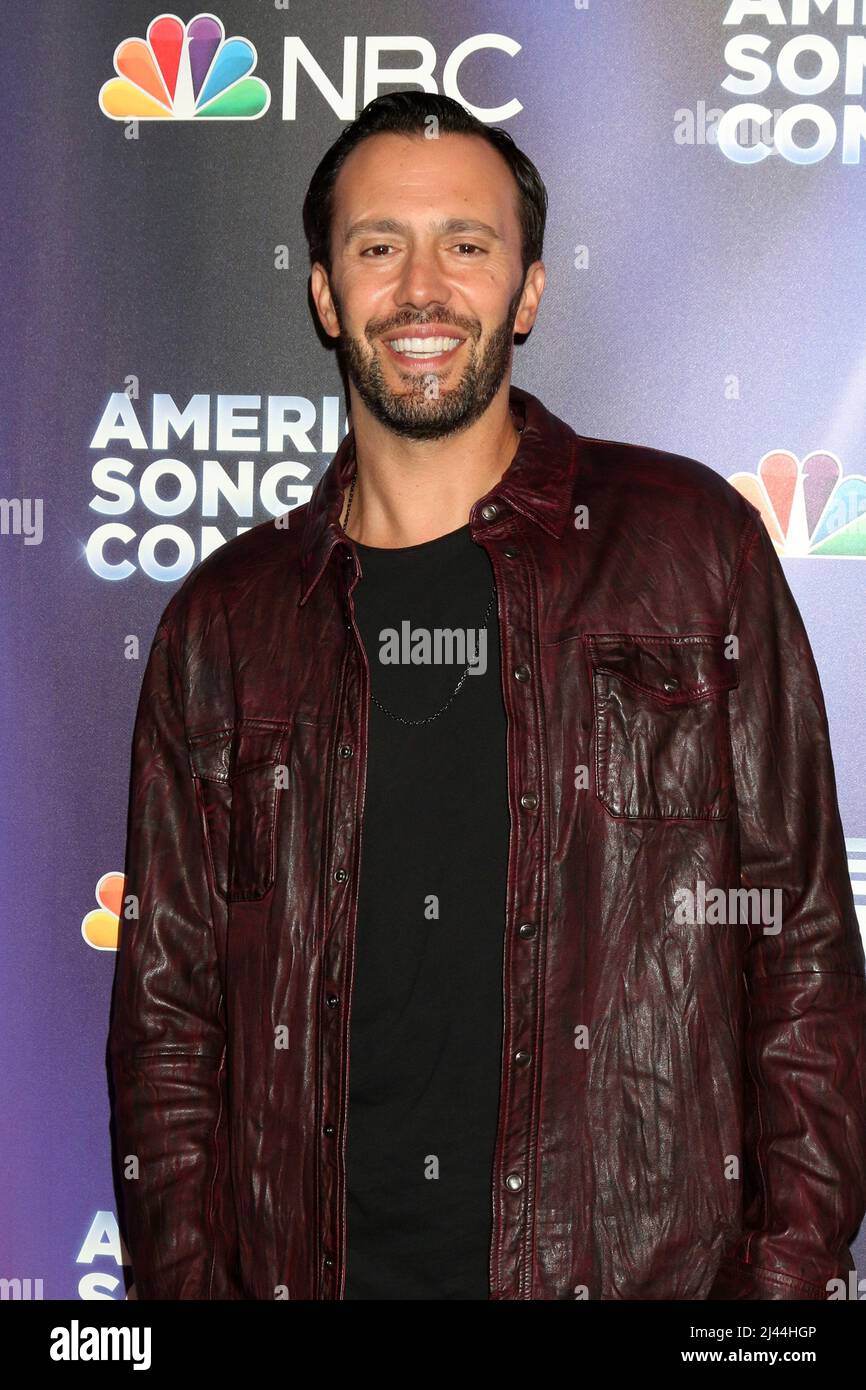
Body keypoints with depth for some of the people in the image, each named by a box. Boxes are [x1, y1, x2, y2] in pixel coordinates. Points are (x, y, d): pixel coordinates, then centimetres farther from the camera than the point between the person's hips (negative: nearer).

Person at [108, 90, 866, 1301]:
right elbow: (166, 1007, 6)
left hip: (644, 1262, -1)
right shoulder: (224, 621, 4)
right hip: (308, 1261, 2)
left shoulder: (694, 545, -1)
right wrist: (186, 1278, -4)